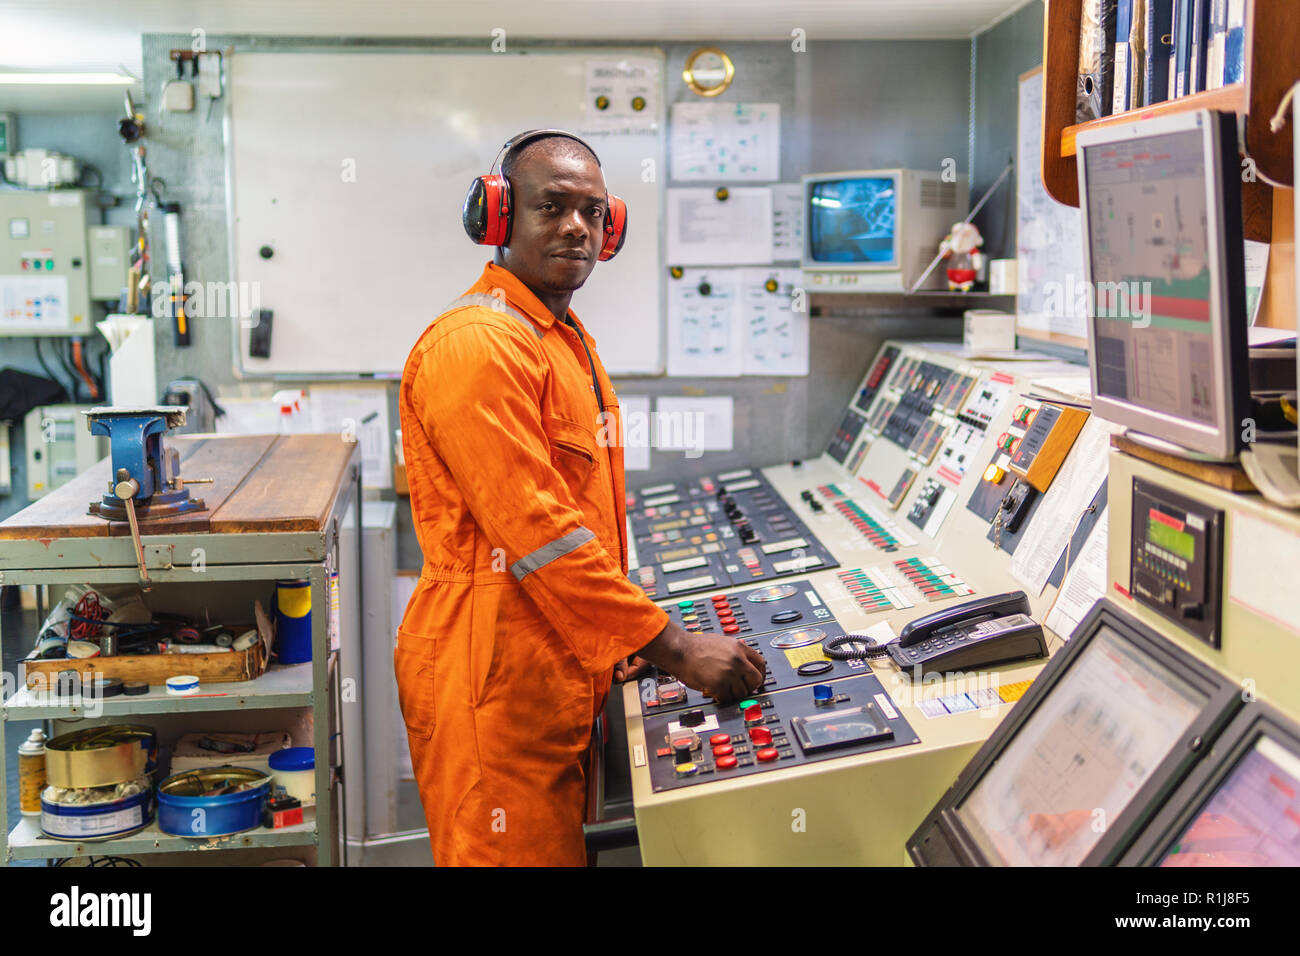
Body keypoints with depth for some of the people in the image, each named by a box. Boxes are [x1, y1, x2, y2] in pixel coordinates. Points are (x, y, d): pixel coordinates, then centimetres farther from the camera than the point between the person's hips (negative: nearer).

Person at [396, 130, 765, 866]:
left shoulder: (569, 339, 17)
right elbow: (537, 530, -23)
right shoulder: (477, 344, -17)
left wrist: (621, 632, 10)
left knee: (564, 846, 17)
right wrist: (674, 648, -22)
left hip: (561, 671, 10)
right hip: (497, 680, -9)